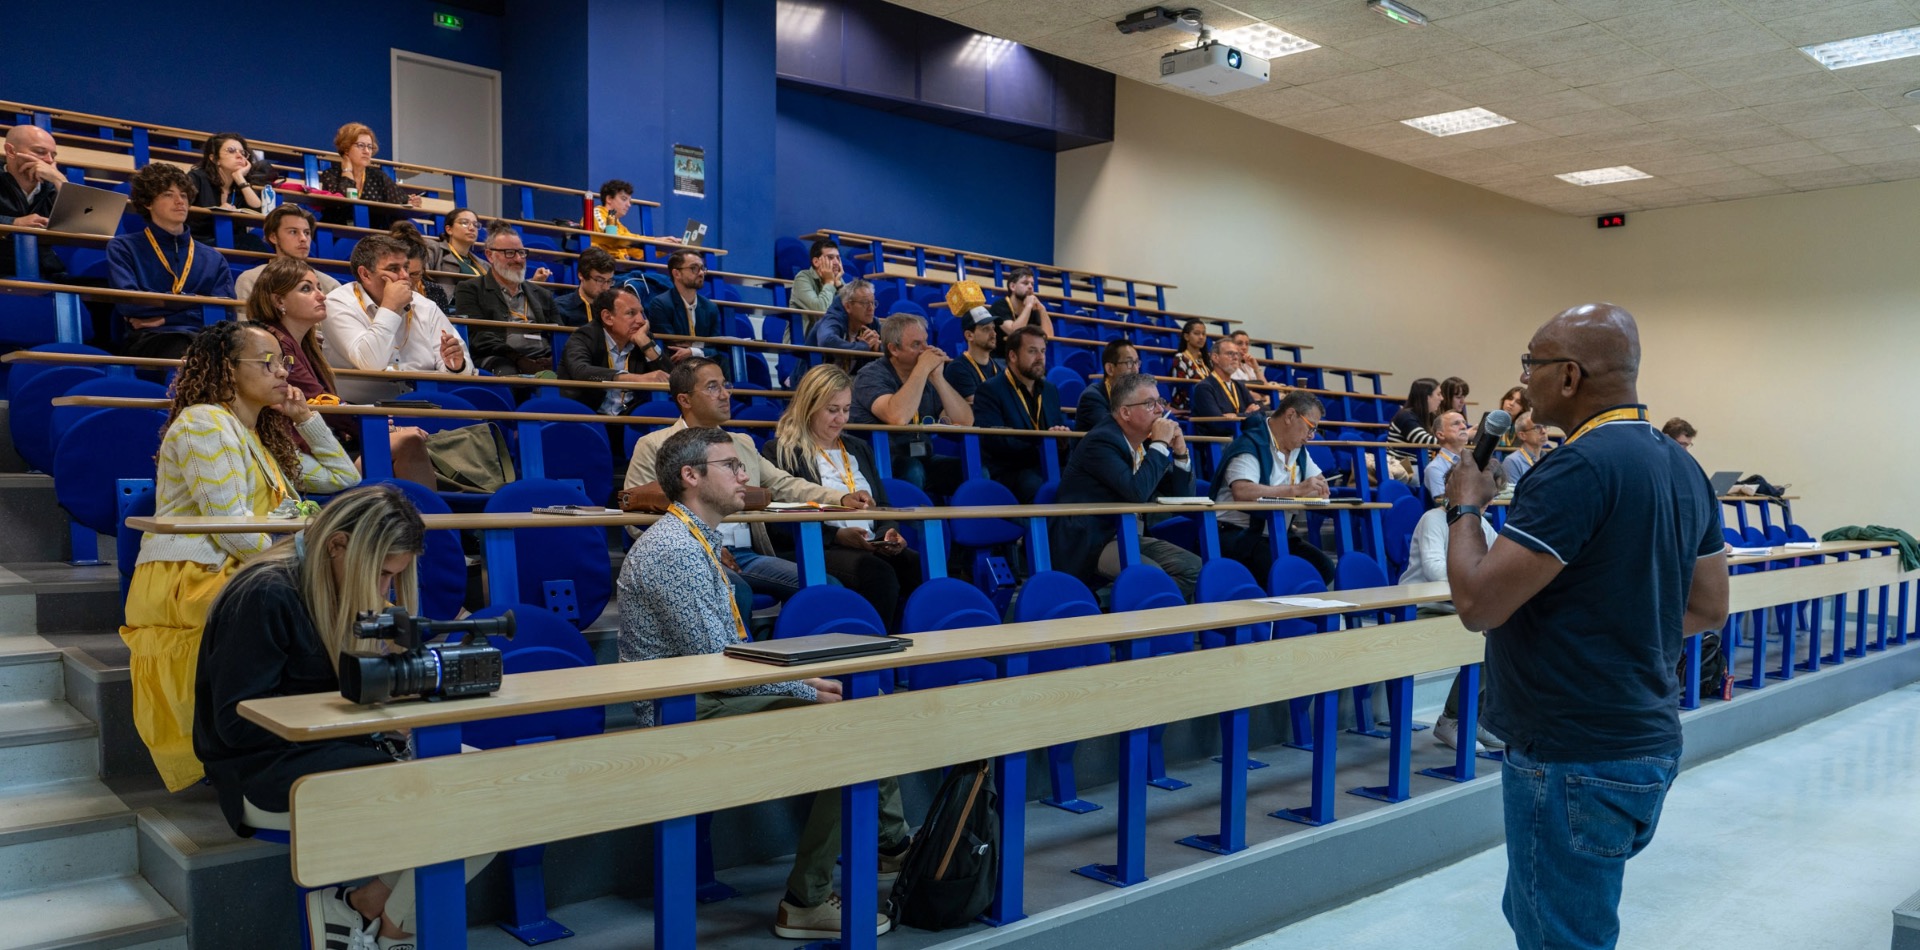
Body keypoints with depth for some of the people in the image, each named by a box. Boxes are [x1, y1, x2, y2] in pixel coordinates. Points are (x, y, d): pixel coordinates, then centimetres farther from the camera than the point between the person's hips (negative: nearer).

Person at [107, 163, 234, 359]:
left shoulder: (213, 259, 24)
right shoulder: (123, 247, 16)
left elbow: (224, 313, 10)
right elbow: (127, 303, -1)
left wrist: (164, 317, -1)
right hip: (147, 340, -3)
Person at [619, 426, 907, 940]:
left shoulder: (699, 541, 15)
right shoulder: (671, 549, -19)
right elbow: (715, 663, -22)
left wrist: (797, 679, 7)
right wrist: (804, 689, -13)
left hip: (711, 694, 10)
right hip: (685, 713, -10)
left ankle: (892, 844, 23)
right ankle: (806, 902, -11)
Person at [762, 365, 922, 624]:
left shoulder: (858, 448, 27)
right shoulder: (780, 451, 7)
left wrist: (889, 532, 1)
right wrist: (837, 535, -15)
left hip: (873, 548, 6)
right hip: (819, 550, -5)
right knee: (879, 574, -36)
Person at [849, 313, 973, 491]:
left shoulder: (926, 377, 11)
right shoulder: (871, 375, -7)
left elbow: (965, 421, 2)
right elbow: (898, 418, -27)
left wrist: (937, 377, -7)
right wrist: (922, 369, -18)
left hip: (923, 459, 5)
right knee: (912, 470, -35)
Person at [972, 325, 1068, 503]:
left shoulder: (1050, 390, 23)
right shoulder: (990, 391, 0)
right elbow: (994, 441, -14)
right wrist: (1043, 437, -21)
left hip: (1050, 468, 6)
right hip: (1010, 473, -6)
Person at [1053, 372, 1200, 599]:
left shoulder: (1145, 443, 8)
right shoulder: (1101, 441, -17)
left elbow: (1181, 495, 12)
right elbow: (1137, 492, -30)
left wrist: (1180, 451, -3)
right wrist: (1160, 444, -20)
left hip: (1127, 537, 9)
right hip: (1088, 544, -9)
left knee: (1193, 567, -6)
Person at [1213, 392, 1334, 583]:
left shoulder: (1298, 449, 13)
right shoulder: (1251, 445, -15)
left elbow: (1321, 486, 19)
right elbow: (1241, 492, -31)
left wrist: (1316, 490, -8)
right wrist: (1296, 490, -27)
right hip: (1238, 534, -8)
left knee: (1323, 568, -13)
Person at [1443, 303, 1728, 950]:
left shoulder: (1580, 468, -23)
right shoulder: (1683, 467, 6)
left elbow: (1477, 603, -24)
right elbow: (1708, 609, 14)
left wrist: (1466, 506, -9)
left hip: (1577, 764, -9)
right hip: (1651, 744, 9)